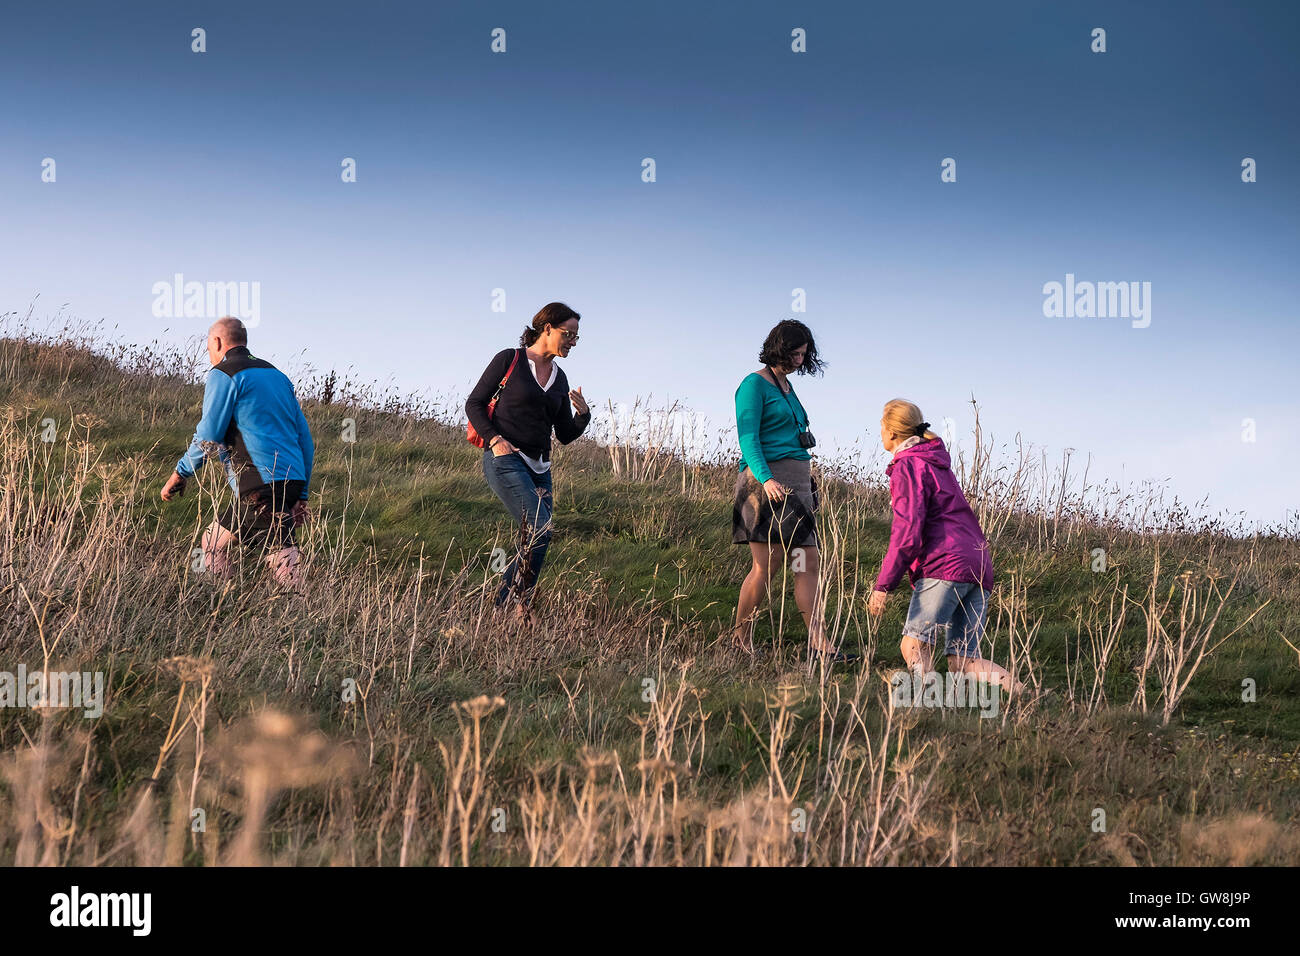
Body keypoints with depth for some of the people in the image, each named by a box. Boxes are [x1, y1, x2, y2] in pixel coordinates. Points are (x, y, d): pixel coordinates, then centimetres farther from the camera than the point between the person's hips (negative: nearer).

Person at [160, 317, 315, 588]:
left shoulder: (223, 375, -1)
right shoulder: (276, 375, 23)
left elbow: (208, 435, -7)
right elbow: (305, 439, 21)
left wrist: (180, 474, 7)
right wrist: (301, 495, 22)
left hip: (262, 484, -8)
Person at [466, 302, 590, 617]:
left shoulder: (559, 378, 17)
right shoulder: (509, 360, 0)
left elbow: (565, 435, 18)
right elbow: (474, 404, 1)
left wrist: (583, 415, -2)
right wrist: (494, 439, -13)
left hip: (539, 468, 7)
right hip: (505, 459, -7)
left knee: (533, 542, -1)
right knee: (540, 529, -22)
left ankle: (502, 608, 8)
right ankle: (519, 605, -14)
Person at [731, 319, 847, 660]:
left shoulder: (786, 385, 20)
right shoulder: (754, 385, -5)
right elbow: (748, 438, -14)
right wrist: (766, 479, -28)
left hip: (795, 485, 9)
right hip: (766, 482, -9)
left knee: (809, 564, -2)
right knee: (767, 565, -10)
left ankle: (820, 644, -9)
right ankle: (739, 640, 2)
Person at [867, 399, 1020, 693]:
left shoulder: (908, 466, -1)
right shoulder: (938, 464, 27)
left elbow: (907, 533, -11)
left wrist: (883, 586, -11)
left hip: (945, 564, -9)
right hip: (980, 566, 9)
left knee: (914, 645, -15)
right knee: (963, 661, 3)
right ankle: (1020, 691, -16)